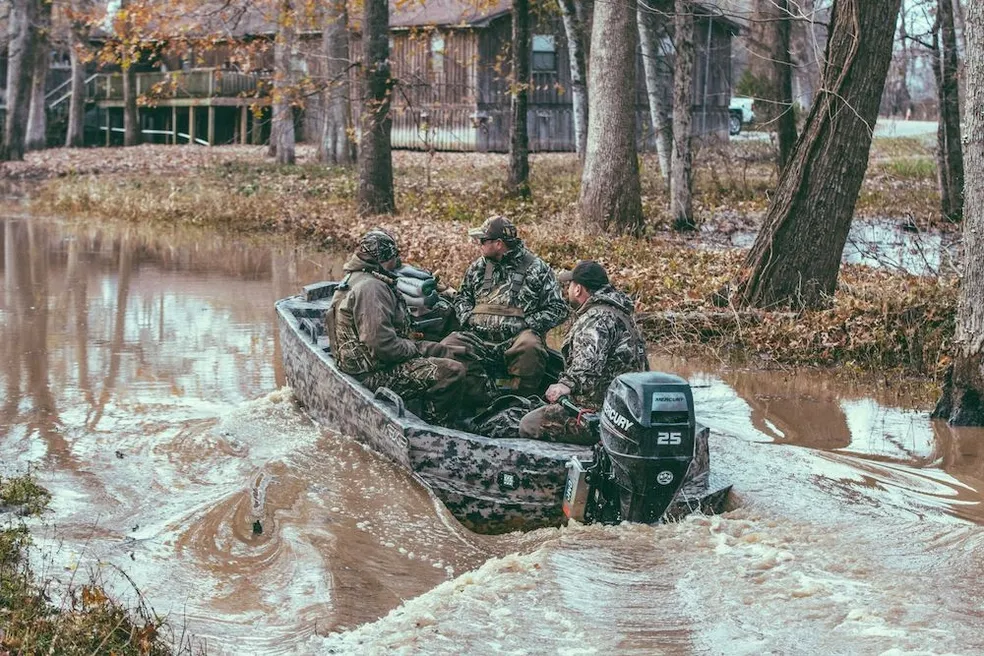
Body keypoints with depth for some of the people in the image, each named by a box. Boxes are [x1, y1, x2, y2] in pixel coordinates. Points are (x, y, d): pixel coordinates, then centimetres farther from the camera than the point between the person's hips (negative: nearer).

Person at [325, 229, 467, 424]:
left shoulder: (356, 279, 14)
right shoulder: (370, 288, -22)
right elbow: (383, 345, -28)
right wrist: (413, 348, -11)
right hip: (374, 374, -12)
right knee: (452, 372, -20)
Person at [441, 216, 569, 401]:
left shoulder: (537, 269, 3)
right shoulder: (478, 267, 17)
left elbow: (558, 308, 2)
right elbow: (462, 297, 27)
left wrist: (525, 325, -9)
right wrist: (467, 318, 5)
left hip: (516, 339, -4)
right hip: (478, 339, 4)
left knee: (530, 347, -39)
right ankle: (485, 401, -21)